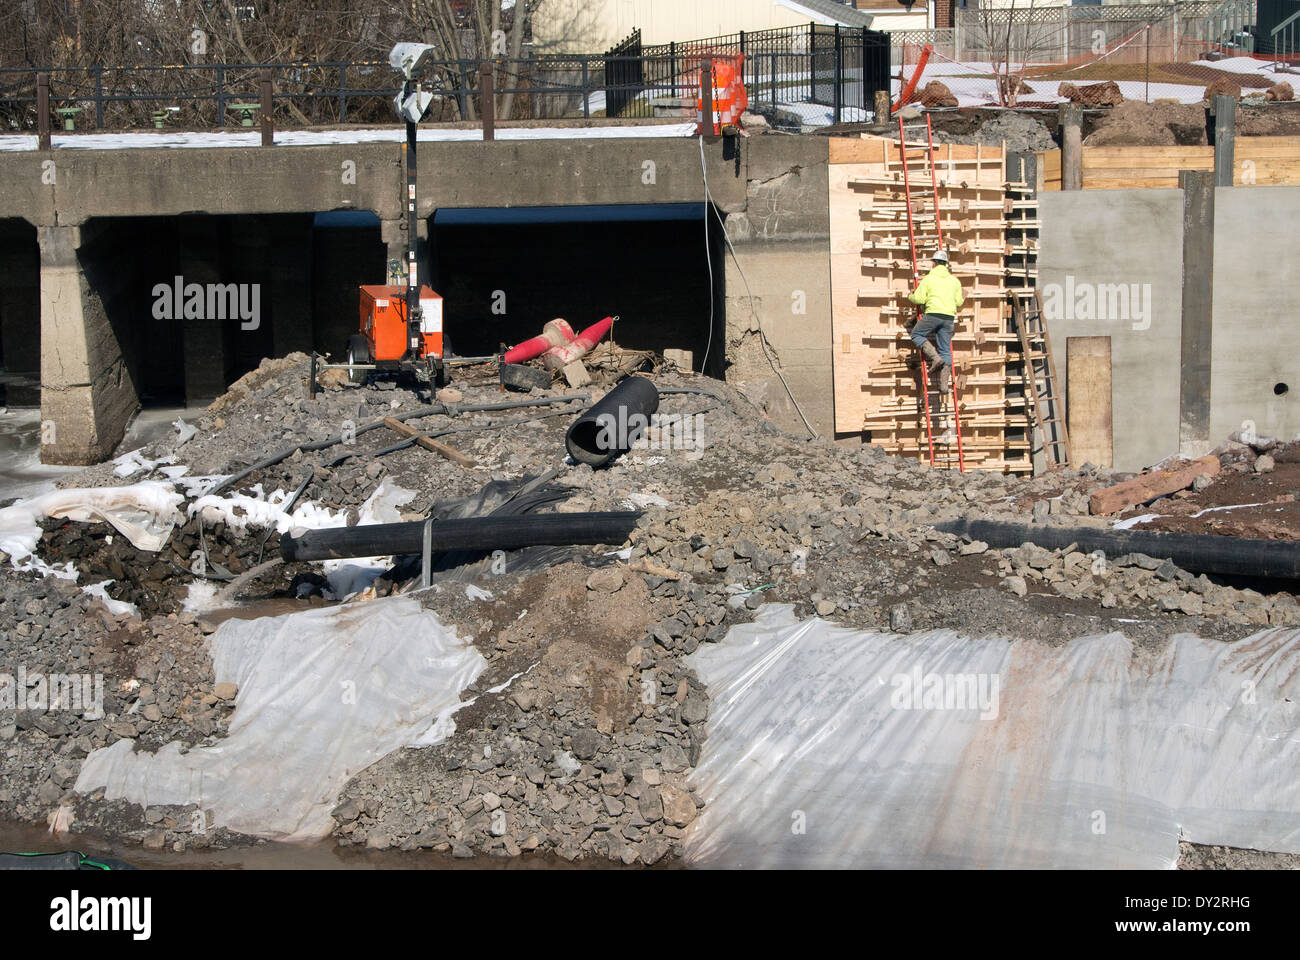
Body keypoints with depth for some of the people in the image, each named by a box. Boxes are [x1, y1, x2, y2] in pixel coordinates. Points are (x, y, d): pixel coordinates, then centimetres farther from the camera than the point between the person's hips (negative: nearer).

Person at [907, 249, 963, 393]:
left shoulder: (928, 279, 2)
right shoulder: (955, 280, 14)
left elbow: (918, 299, -1)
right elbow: (958, 302, 15)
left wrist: (910, 296, 21)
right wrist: (963, 298, 39)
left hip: (933, 314, -4)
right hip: (949, 317, 4)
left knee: (916, 334, 16)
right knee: (946, 350, 7)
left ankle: (935, 357, -7)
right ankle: (944, 385, 1)